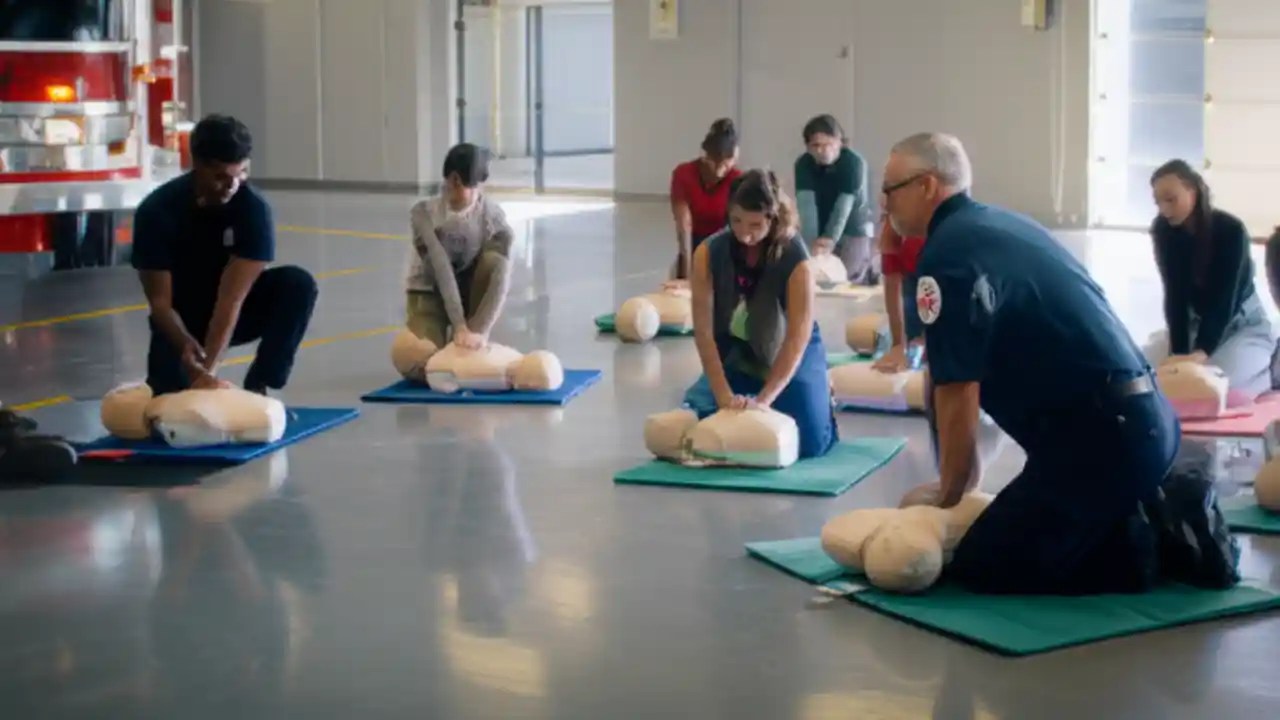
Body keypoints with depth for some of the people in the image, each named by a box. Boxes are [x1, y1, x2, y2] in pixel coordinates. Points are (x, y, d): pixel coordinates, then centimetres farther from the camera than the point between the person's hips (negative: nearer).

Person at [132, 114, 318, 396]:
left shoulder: (253, 208, -25)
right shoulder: (157, 210, -23)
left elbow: (231, 296, -31)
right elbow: (160, 300, -22)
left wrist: (208, 369, -41)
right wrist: (185, 346, -44)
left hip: (233, 313, 1)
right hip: (182, 320, -1)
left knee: (298, 284, -27)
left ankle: (256, 389, -16)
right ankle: (167, 375, 14)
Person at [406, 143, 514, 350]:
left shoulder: (494, 215, -21)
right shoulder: (424, 213, -23)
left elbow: (501, 277, -33)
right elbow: (441, 269, -33)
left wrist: (480, 331, -47)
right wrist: (459, 326, -43)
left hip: (470, 289, 1)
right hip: (429, 291, -1)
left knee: (492, 260, -32)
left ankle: (478, 344, -18)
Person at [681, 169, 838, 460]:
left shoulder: (795, 260, -28)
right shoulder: (708, 253, -22)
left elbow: (797, 339, -30)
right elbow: (704, 330, -23)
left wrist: (763, 399, -37)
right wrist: (724, 395, -30)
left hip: (789, 356, -2)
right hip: (735, 354, 2)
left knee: (809, 444, -13)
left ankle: (825, 402, 21)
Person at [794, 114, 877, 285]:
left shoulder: (854, 163, -21)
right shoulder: (803, 164, -14)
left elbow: (843, 207, -29)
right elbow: (806, 205, -25)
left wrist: (829, 240, -41)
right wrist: (812, 243, -37)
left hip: (853, 231, -3)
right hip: (822, 231, 3)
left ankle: (868, 270, 15)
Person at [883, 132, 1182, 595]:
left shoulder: (949, 255, -13)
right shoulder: (1002, 225, 17)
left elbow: (957, 397, -14)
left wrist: (947, 498, 0)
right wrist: (961, 480, 25)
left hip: (1096, 436, -10)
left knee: (981, 568, -3)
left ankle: (1156, 547, -7)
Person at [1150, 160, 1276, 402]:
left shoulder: (1231, 230, -25)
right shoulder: (1164, 231, -12)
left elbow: (1225, 297, -30)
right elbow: (1174, 295, -16)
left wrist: (1202, 351, -45)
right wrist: (1178, 353, -28)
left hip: (1243, 323, -6)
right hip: (1198, 322, 6)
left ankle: (1270, 373, 2)